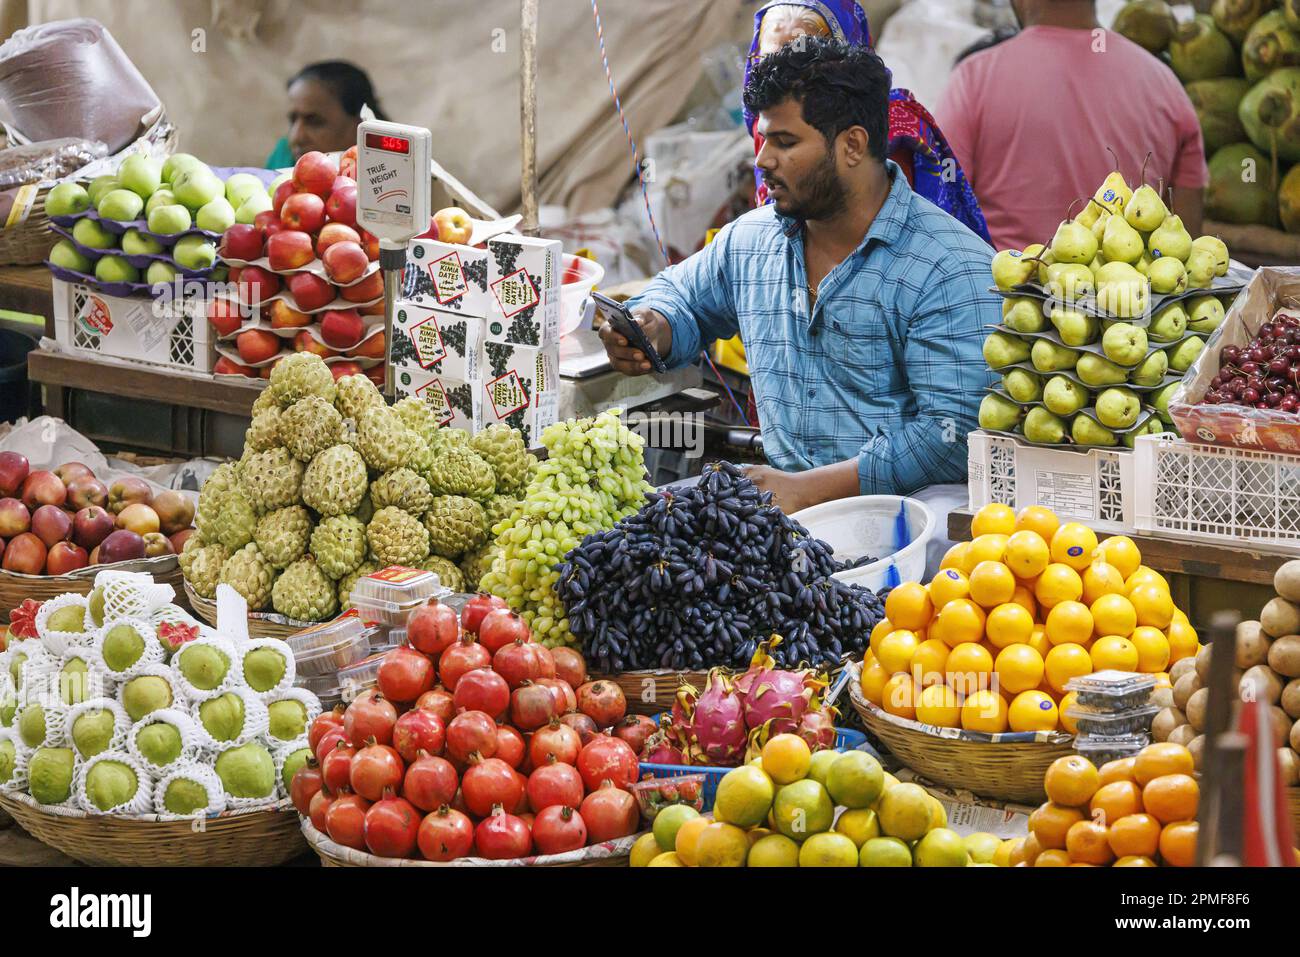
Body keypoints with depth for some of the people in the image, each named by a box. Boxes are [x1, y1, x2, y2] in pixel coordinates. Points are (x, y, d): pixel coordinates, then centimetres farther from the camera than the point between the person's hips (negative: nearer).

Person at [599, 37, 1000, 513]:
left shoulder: (954, 270, -10)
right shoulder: (749, 239, 13)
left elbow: (954, 432, -17)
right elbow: (680, 295, 34)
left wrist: (804, 490, -23)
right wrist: (652, 328, 7)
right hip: (784, 508, 7)